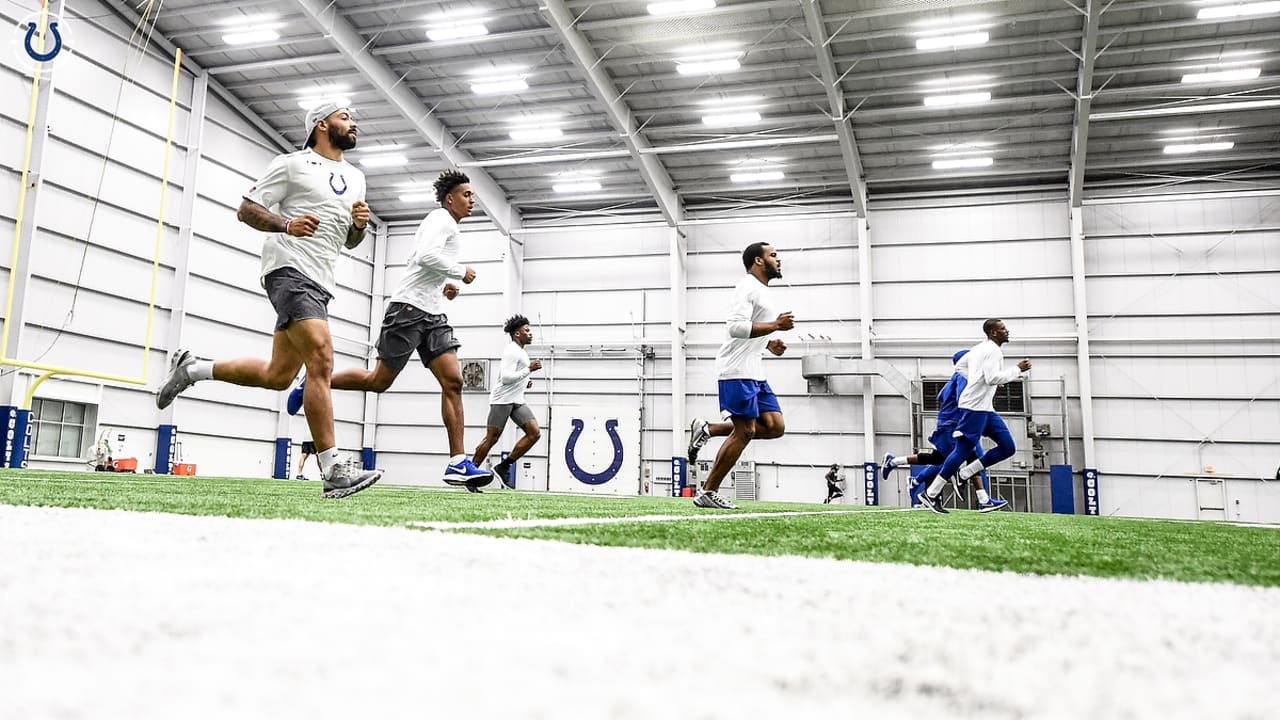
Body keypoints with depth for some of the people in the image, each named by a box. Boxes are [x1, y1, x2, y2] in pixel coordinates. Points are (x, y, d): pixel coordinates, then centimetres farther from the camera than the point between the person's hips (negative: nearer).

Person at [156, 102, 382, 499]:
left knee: (277, 375, 10)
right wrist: (287, 224, -18)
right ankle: (333, 471, -24)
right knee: (321, 361, -22)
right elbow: (246, 210, 0)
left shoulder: (356, 178, 21)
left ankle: (192, 368, 31)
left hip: (319, 283, 8)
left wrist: (360, 224, 3)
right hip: (290, 269, -8)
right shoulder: (292, 163, 1)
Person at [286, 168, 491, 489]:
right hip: (409, 307, -9)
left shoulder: (447, 226, 25)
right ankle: (314, 380, 17)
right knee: (379, 380, -5)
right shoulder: (441, 219, -4)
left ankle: (457, 463, -13)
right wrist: (460, 272, -11)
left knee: (453, 382, -7)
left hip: (432, 314, 9)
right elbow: (426, 256, -23)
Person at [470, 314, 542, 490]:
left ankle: (503, 467, -1)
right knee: (492, 438, -7)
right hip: (502, 400, -9)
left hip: (517, 401, 9)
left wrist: (525, 382, 16)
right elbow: (505, 378, -21)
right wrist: (529, 370, -20)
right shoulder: (512, 351, -11)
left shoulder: (520, 351, 21)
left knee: (534, 433, -6)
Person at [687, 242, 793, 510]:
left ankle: (708, 430, 7)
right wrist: (775, 325, -18)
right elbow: (736, 326, -22)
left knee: (775, 427, 2)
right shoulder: (748, 287, -9)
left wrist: (769, 344, 14)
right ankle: (707, 493, -2)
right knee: (745, 432, -9)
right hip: (738, 370, -10)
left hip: (754, 372, 10)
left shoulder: (761, 291, 22)